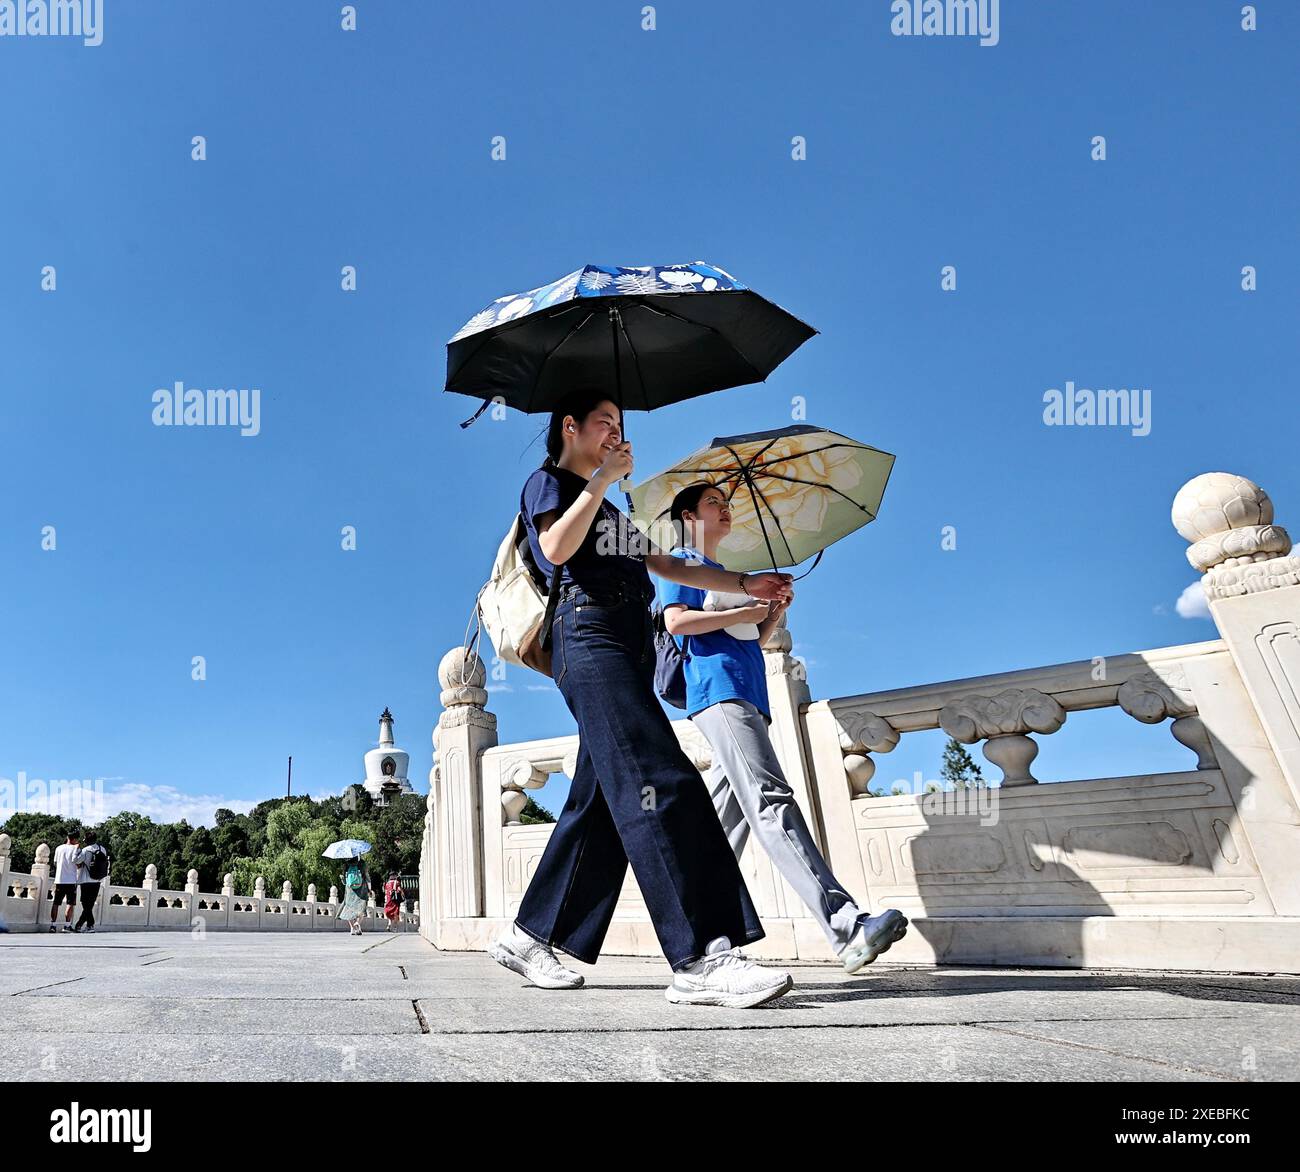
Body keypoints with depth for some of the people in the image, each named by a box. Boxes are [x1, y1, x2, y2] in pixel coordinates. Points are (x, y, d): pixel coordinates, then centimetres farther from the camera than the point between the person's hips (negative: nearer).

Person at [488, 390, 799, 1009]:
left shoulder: (610, 509, 33)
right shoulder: (549, 482, 10)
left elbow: (668, 566, 30)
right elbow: (557, 547, -11)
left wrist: (746, 583, 21)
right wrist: (601, 480, -5)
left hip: (629, 644, 9)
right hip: (589, 630, -9)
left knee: (599, 802, 3)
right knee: (660, 782, -22)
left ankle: (530, 936, 12)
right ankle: (700, 958, -28)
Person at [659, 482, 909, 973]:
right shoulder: (682, 562, 8)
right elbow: (676, 620, -8)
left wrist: (774, 611, 10)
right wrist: (744, 612, -5)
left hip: (746, 697, 9)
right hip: (717, 692, -9)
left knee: (727, 820, 3)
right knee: (772, 800, -22)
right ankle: (847, 926, -33)